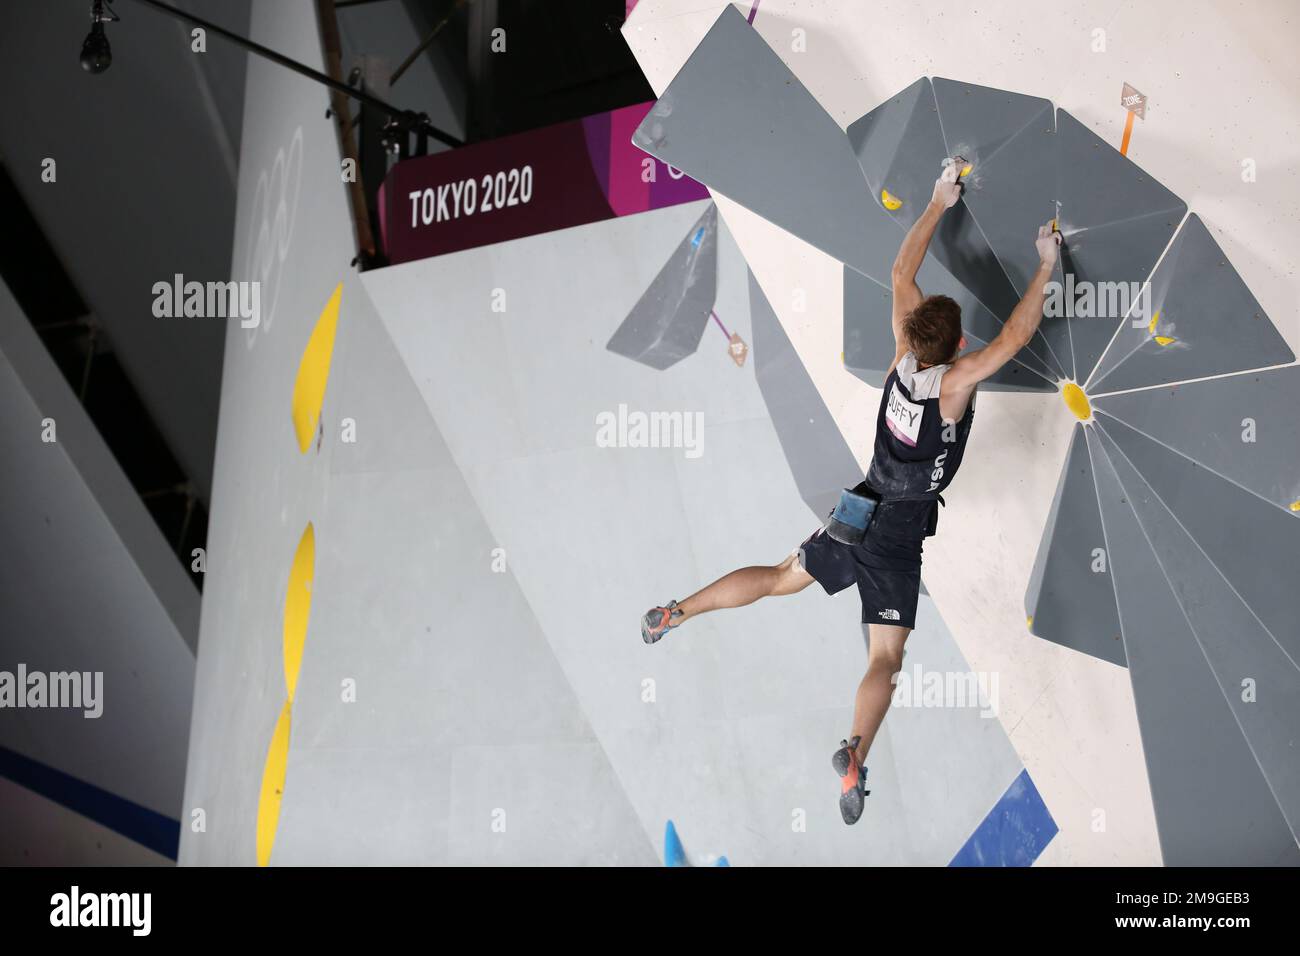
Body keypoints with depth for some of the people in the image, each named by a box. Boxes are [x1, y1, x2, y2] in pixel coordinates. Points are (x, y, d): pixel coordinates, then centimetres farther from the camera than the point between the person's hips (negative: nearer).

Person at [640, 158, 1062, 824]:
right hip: (898, 536, -6)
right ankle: (855, 754, -25)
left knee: (780, 578, 25)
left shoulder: (904, 354, -5)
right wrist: (1045, 268, -8)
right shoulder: (954, 380, -20)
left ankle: (678, 611, 23)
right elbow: (1015, 336, -18)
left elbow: (902, 274, 4)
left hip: (859, 510, 6)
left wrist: (939, 203, 8)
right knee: (885, 659, -6)